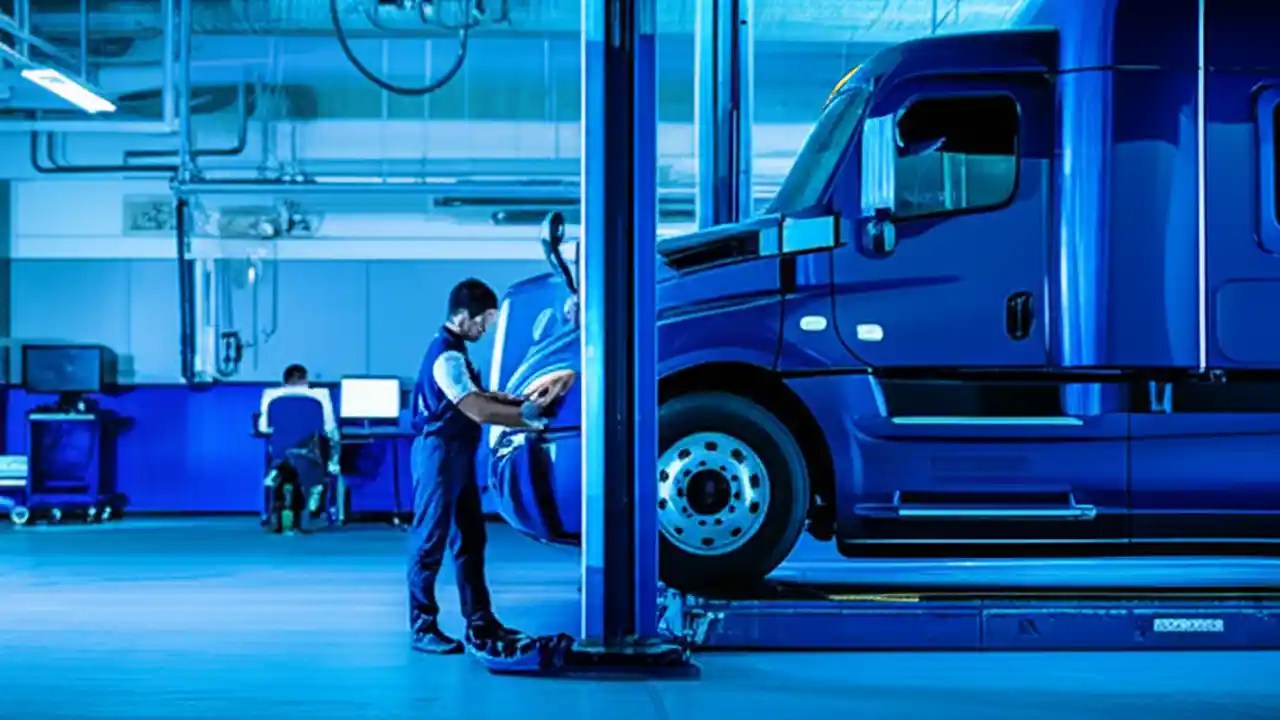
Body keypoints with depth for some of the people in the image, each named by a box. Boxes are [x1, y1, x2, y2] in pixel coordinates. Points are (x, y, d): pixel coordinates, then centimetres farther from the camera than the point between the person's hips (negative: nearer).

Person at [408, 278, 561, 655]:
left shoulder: (455, 350, 13)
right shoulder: (446, 356, -20)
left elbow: (476, 395, 18)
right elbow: (478, 411, -27)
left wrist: (522, 402, 5)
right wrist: (528, 415, -23)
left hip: (458, 453, 11)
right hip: (438, 453, -11)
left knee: (470, 538, 12)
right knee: (431, 540, -5)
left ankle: (479, 622, 17)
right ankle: (423, 628, 1)